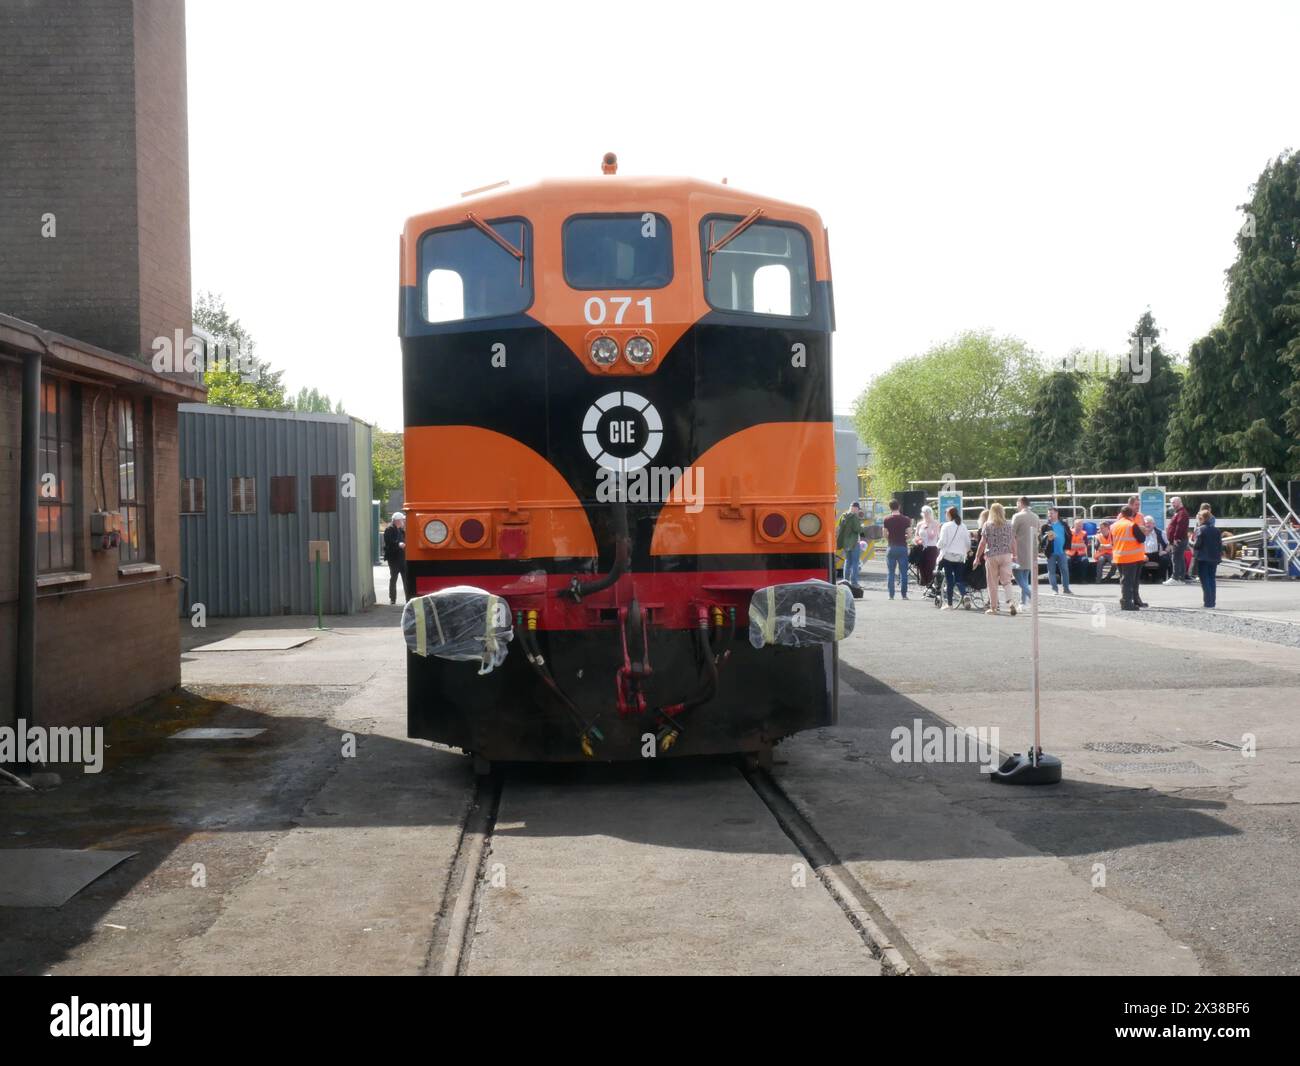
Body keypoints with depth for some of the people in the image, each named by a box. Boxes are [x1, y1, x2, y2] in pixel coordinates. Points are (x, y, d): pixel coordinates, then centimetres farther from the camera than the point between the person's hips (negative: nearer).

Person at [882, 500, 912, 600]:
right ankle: (904, 594, 4)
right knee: (903, 573, 5)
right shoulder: (906, 519, -3)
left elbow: (885, 534, 1)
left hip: (891, 547, 0)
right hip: (903, 547, 0)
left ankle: (891, 595, 4)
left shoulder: (887, 520, -3)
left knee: (891, 573, 6)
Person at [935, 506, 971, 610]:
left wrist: (938, 546, 11)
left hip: (948, 555, -3)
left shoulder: (946, 526, -7)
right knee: (959, 579, 8)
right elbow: (968, 542, 7)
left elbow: (942, 541, -10)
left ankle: (949, 604, 4)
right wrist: (968, 551, 24)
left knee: (949, 579, 2)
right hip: (960, 557, 3)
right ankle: (964, 594, -20)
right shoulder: (963, 526, 4)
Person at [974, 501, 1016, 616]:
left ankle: (993, 608, 9)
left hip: (991, 556, -2)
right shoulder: (1009, 525, 5)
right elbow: (1013, 542, 7)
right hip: (1006, 555, 2)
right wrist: (1015, 555, 18)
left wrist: (977, 557, 0)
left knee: (993, 583, 5)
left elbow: (983, 542, -5)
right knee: (1006, 581, 4)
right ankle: (1010, 601, -18)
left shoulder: (987, 525, -3)